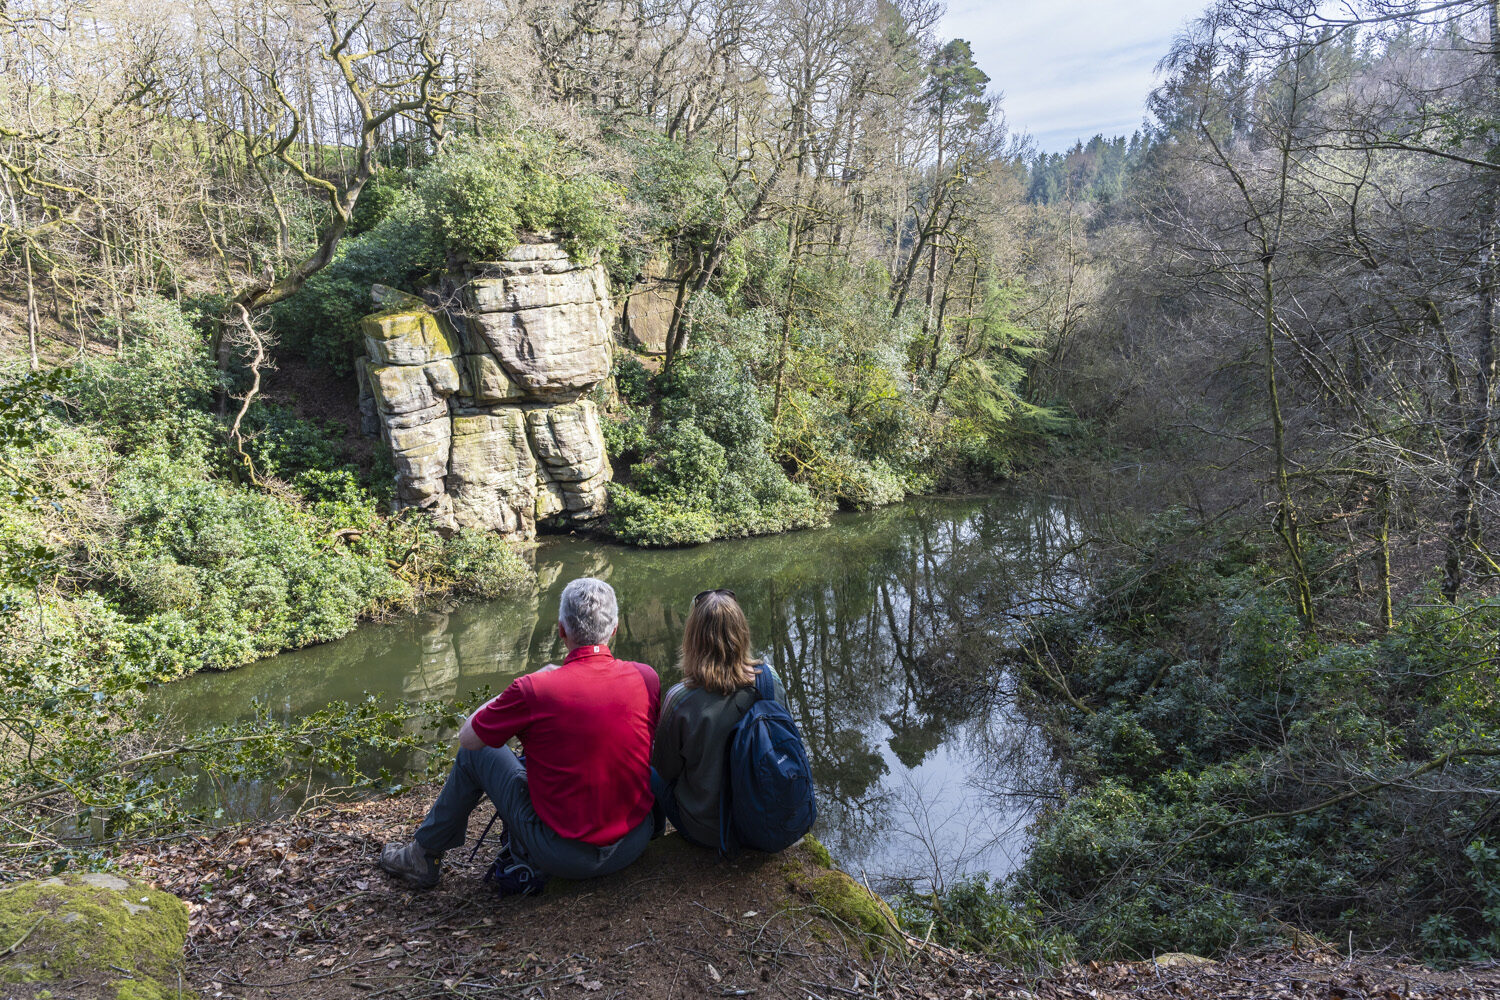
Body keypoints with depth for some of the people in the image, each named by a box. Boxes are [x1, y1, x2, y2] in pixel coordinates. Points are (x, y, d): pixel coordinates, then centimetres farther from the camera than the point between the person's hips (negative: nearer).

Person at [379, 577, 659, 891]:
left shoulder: (536, 689, -19)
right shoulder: (646, 678, -7)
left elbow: (468, 736, -1)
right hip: (635, 844, 4)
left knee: (476, 752, 16)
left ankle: (424, 856, 33)